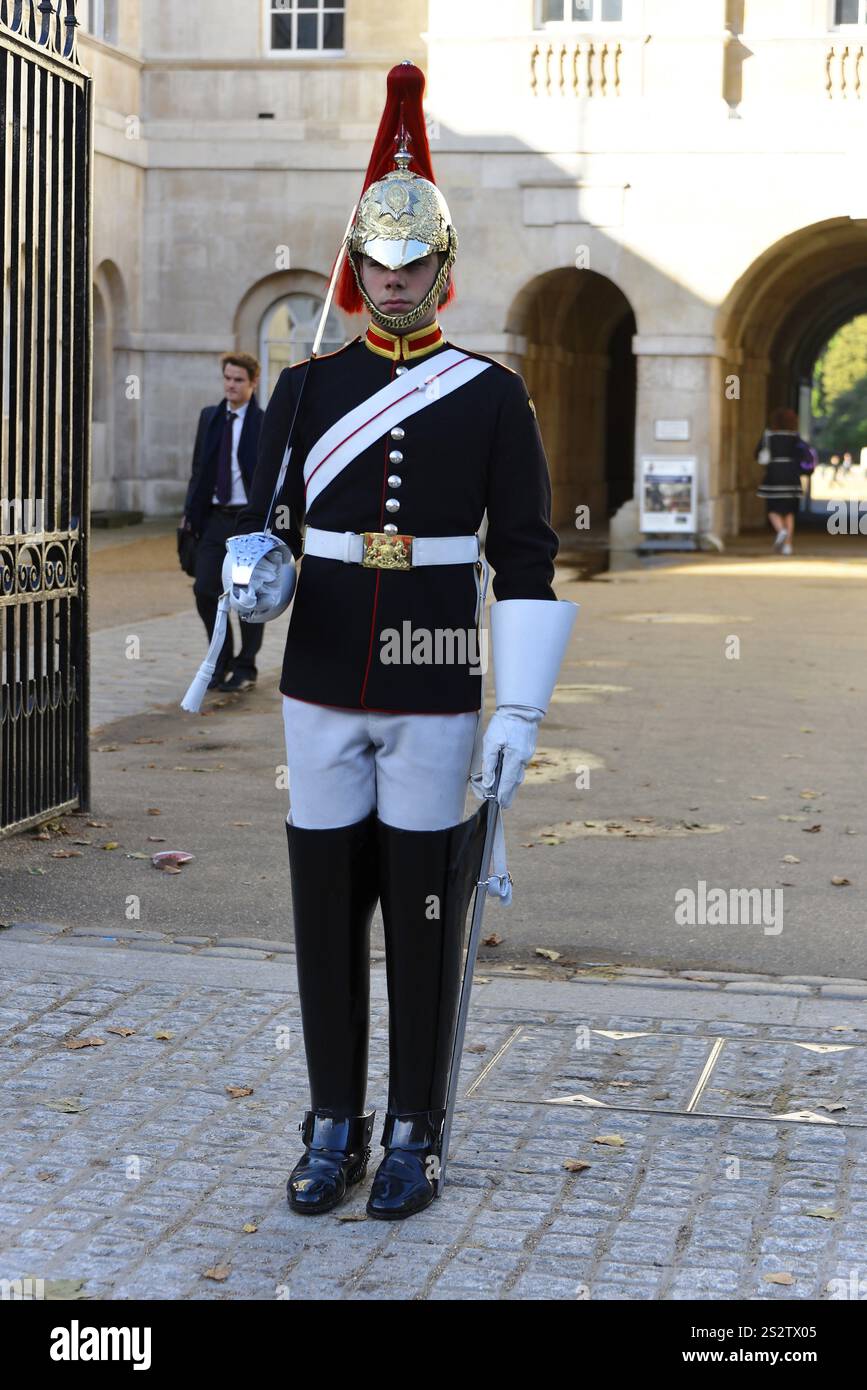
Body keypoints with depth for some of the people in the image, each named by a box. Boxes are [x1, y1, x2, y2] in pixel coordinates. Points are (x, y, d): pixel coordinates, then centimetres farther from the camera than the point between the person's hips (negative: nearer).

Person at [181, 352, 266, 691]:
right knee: (205, 590, -1)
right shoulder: (209, 417, 10)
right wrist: (189, 511, 9)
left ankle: (245, 668, 16)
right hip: (214, 518, 4)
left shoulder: (265, 424, -4)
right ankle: (221, 663, 16)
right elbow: (198, 468, 15)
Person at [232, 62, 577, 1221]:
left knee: (425, 920, 4)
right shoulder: (306, 388, 5)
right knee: (327, 913, 7)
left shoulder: (495, 398, -1)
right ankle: (335, 1127, 22)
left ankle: (414, 1136, 18)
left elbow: (527, 563, -4)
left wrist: (521, 712, -11)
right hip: (323, 692, 2)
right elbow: (262, 526, 5)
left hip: (438, 698, -2)